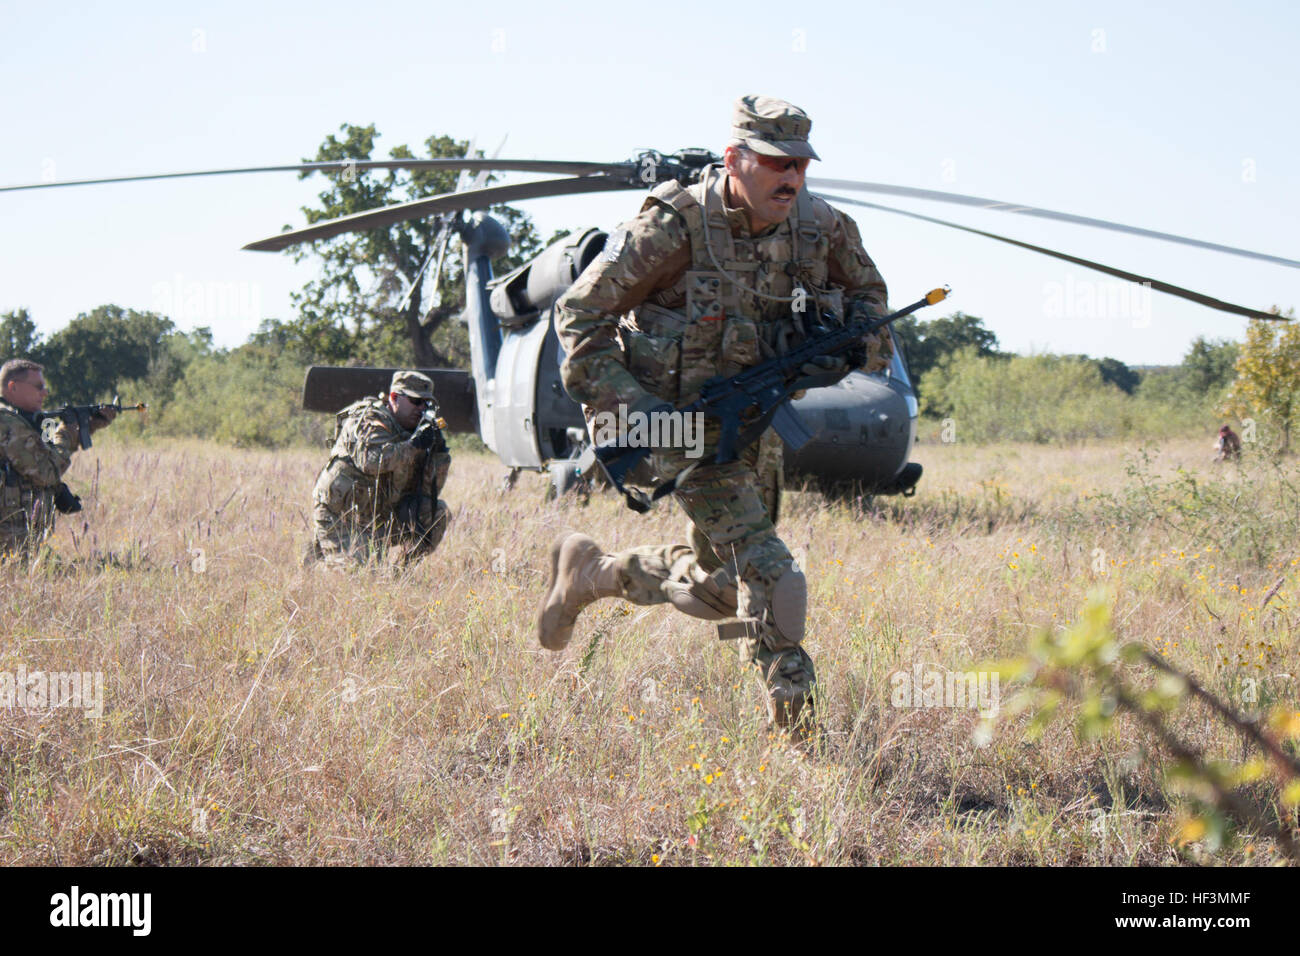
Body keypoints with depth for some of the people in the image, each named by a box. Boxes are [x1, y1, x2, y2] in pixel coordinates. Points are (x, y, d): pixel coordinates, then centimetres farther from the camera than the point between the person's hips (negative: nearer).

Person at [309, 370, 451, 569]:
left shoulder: (410, 431, 11)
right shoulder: (370, 421, -11)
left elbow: (428, 489, 7)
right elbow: (370, 460, -33)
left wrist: (438, 453, -8)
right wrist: (414, 445, -30)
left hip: (378, 519, 8)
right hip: (340, 515, -8)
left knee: (436, 512, -4)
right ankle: (319, 555, 8)